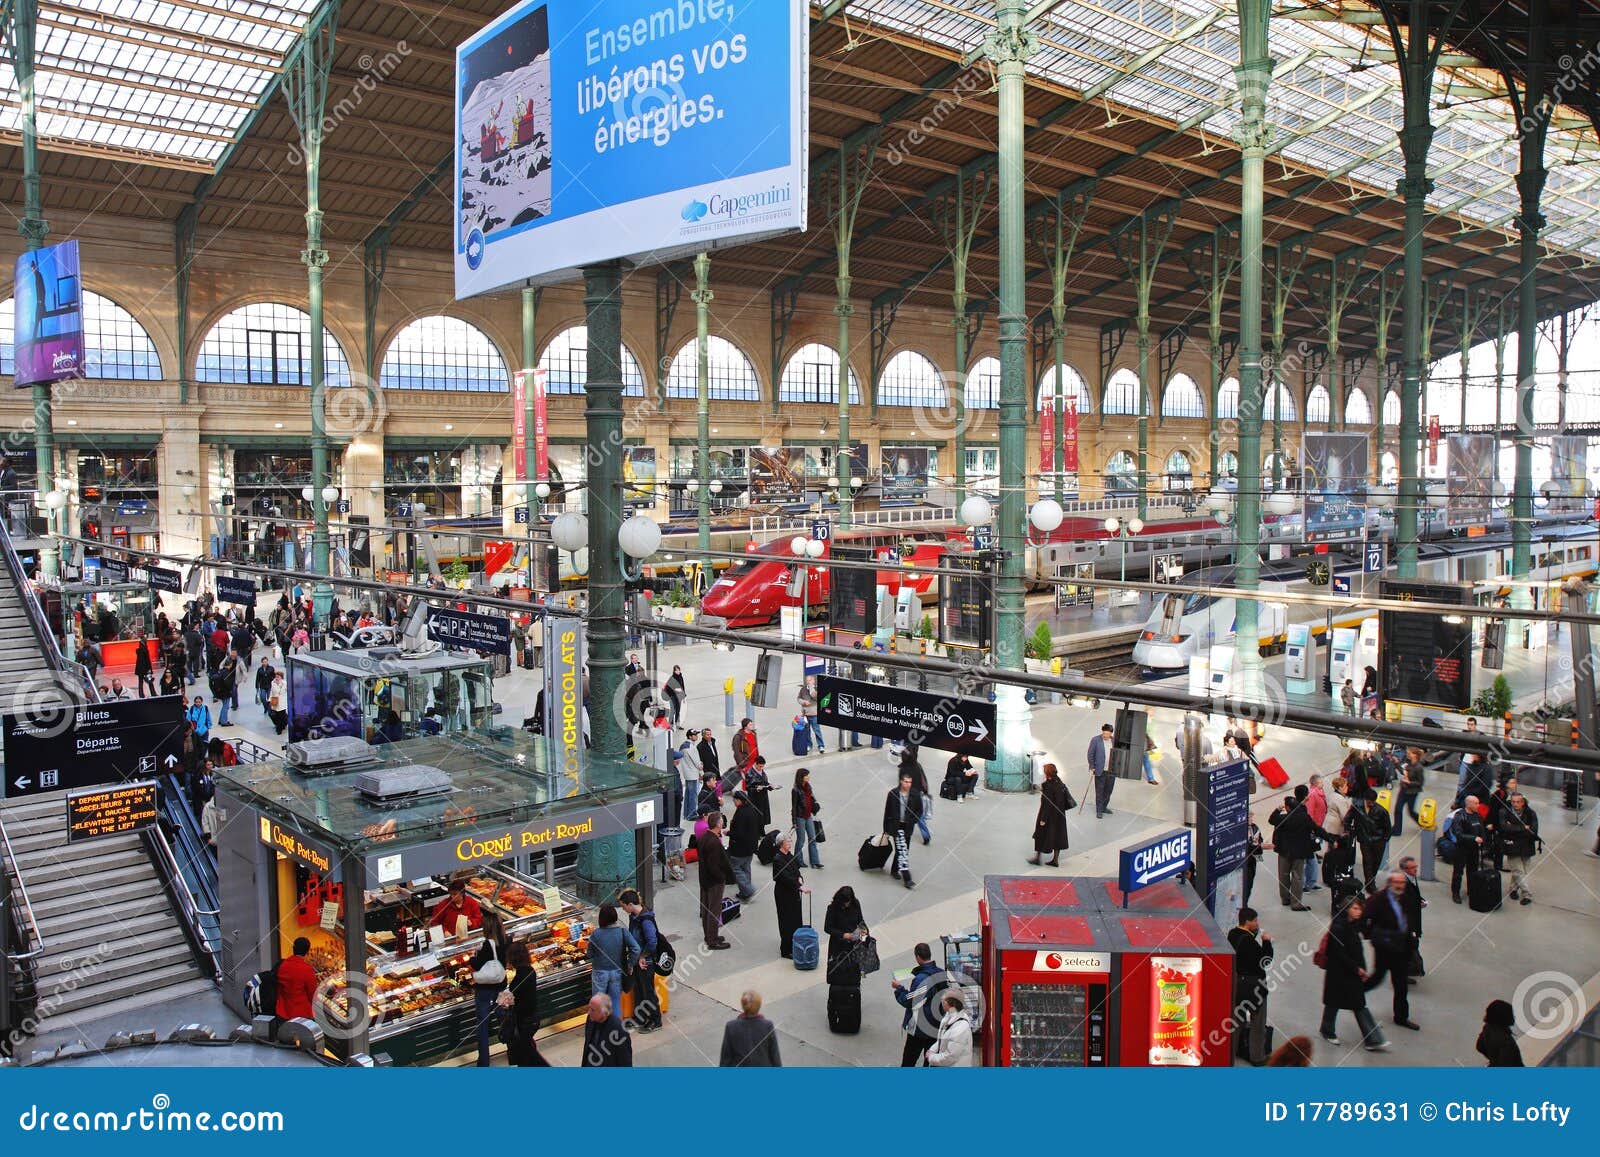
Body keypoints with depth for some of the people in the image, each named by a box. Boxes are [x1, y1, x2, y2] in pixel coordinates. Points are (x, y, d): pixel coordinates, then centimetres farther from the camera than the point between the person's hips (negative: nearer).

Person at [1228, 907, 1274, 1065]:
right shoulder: (1248, 941, -26)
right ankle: (1257, 1056, 17)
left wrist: (1256, 931, 4)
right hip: (1253, 984, -8)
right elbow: (1266, 960, -21)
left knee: (1237, 1016, 20)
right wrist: (1266, 941, -12)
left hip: (1237, 980, 8)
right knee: (1257, 1021, 7)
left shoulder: (1232, 933, -1)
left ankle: (1231, 1050, 30)